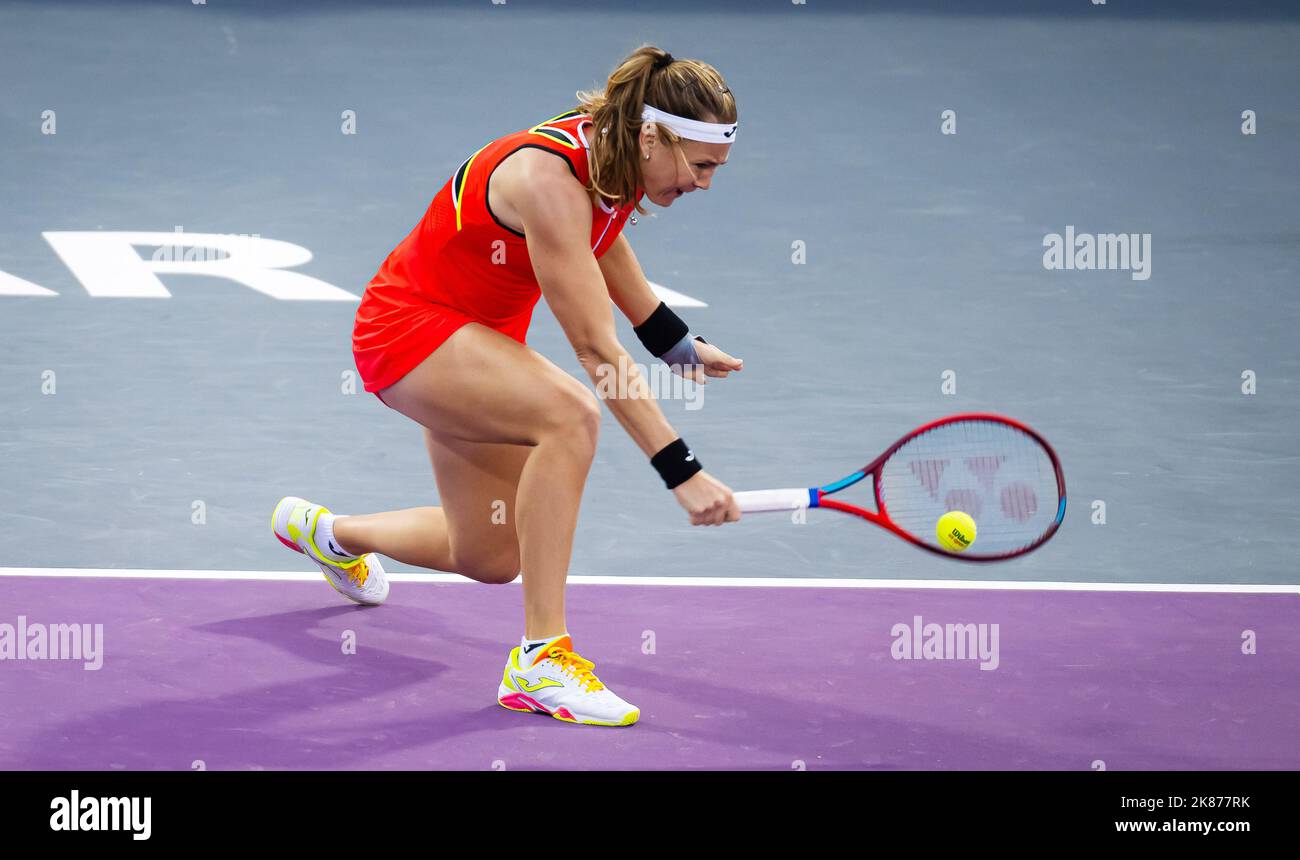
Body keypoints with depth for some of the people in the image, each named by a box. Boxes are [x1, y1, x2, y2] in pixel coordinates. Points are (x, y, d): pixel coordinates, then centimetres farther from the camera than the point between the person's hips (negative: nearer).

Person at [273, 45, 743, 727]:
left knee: (489, 560, 15)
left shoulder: (609, 158, -7)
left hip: (479, 336, 9)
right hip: (408, 323, -9)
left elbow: (612, 264, 18)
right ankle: (540, 659, -29)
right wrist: (682, 472, -36)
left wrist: (684, 350, 18)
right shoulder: (549, 179, -32)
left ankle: (327, 532, 45)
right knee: (570, 415, -35)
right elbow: (598, 350, -35)